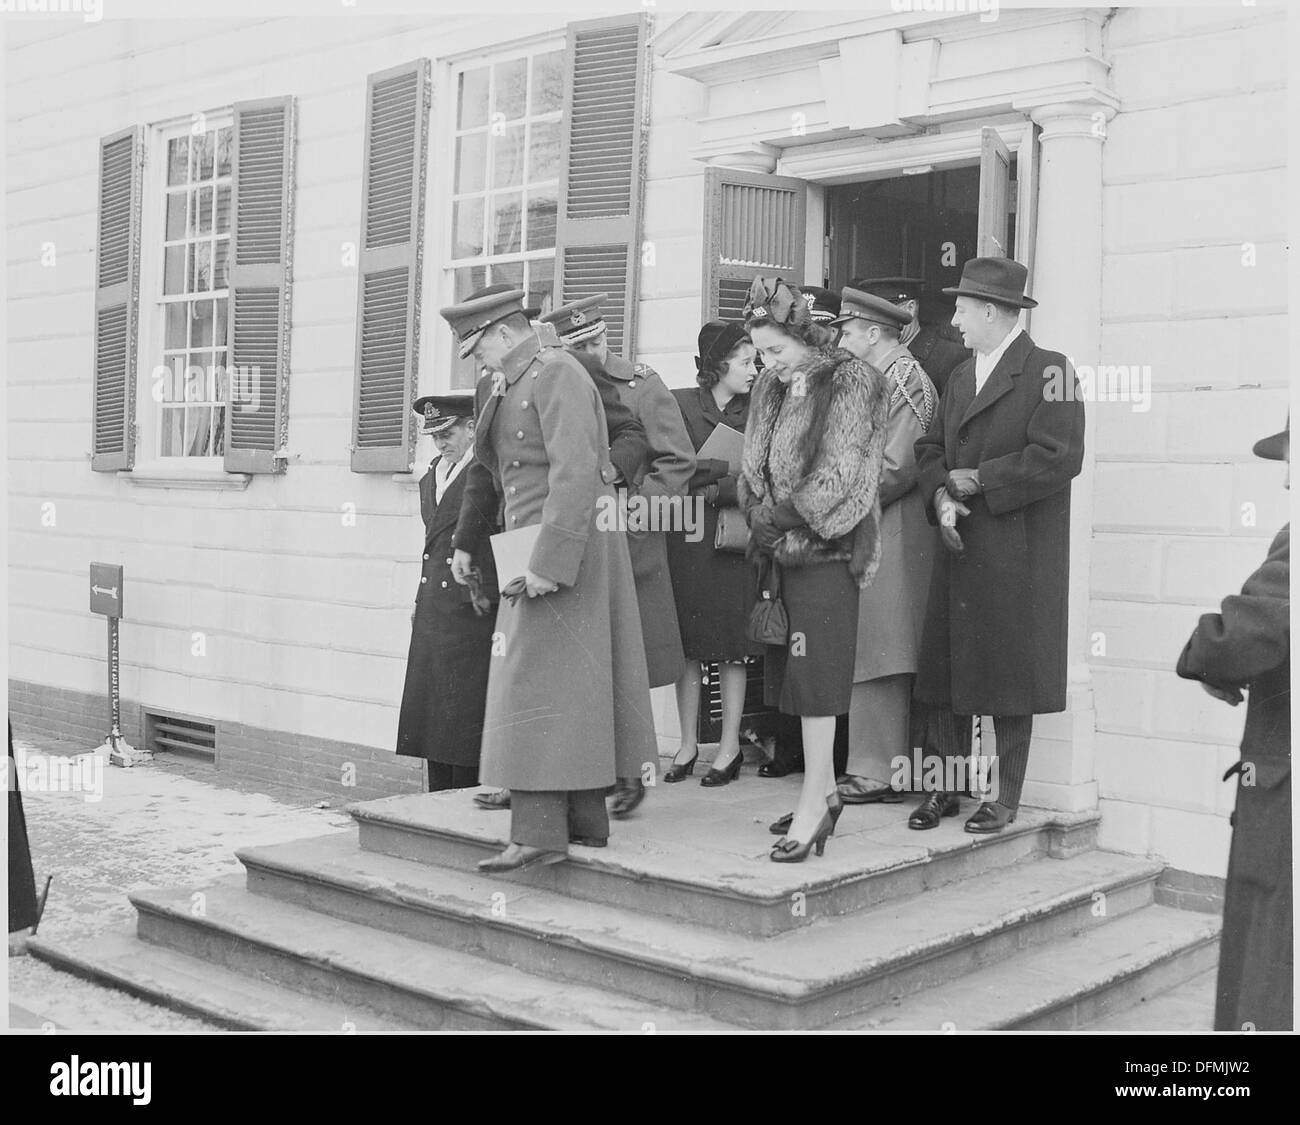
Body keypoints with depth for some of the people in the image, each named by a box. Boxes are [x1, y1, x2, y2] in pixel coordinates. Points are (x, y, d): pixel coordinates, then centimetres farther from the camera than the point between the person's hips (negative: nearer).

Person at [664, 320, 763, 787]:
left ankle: (730, 748, 9)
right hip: (686, 536, 0)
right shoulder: (680, 403, 3)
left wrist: (712, 489, -12)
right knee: (688, 642, 4)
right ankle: (688, 744, 13)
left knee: (732, 646, 2)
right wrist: (730, 471, -10)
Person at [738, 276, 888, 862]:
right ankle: (825, 791, 19)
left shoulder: (850, 384, -8)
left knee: (815, 671, -8)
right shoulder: (770, 389, 13)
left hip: (827, 550, -7)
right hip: (779, 550, 7)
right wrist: (759, 523, 0)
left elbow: (837, 478, -14)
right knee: (792, 672, 8)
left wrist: (775, 518, -12)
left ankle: (813, 802, -3)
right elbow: (754, 468, 15)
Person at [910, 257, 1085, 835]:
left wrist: (978, 480, -13)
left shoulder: (1048, 371, -6)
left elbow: (1059, 456, -16)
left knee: (1009, 675, 0)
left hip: (1017, 554, -7)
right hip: (958, 548, 7)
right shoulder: (961, 375, 18)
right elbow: (930, 446, 15)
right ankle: (947, 785, 16)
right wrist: (940, 497, -5)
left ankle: (1003, 796, 10)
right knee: (942, 670, 7)